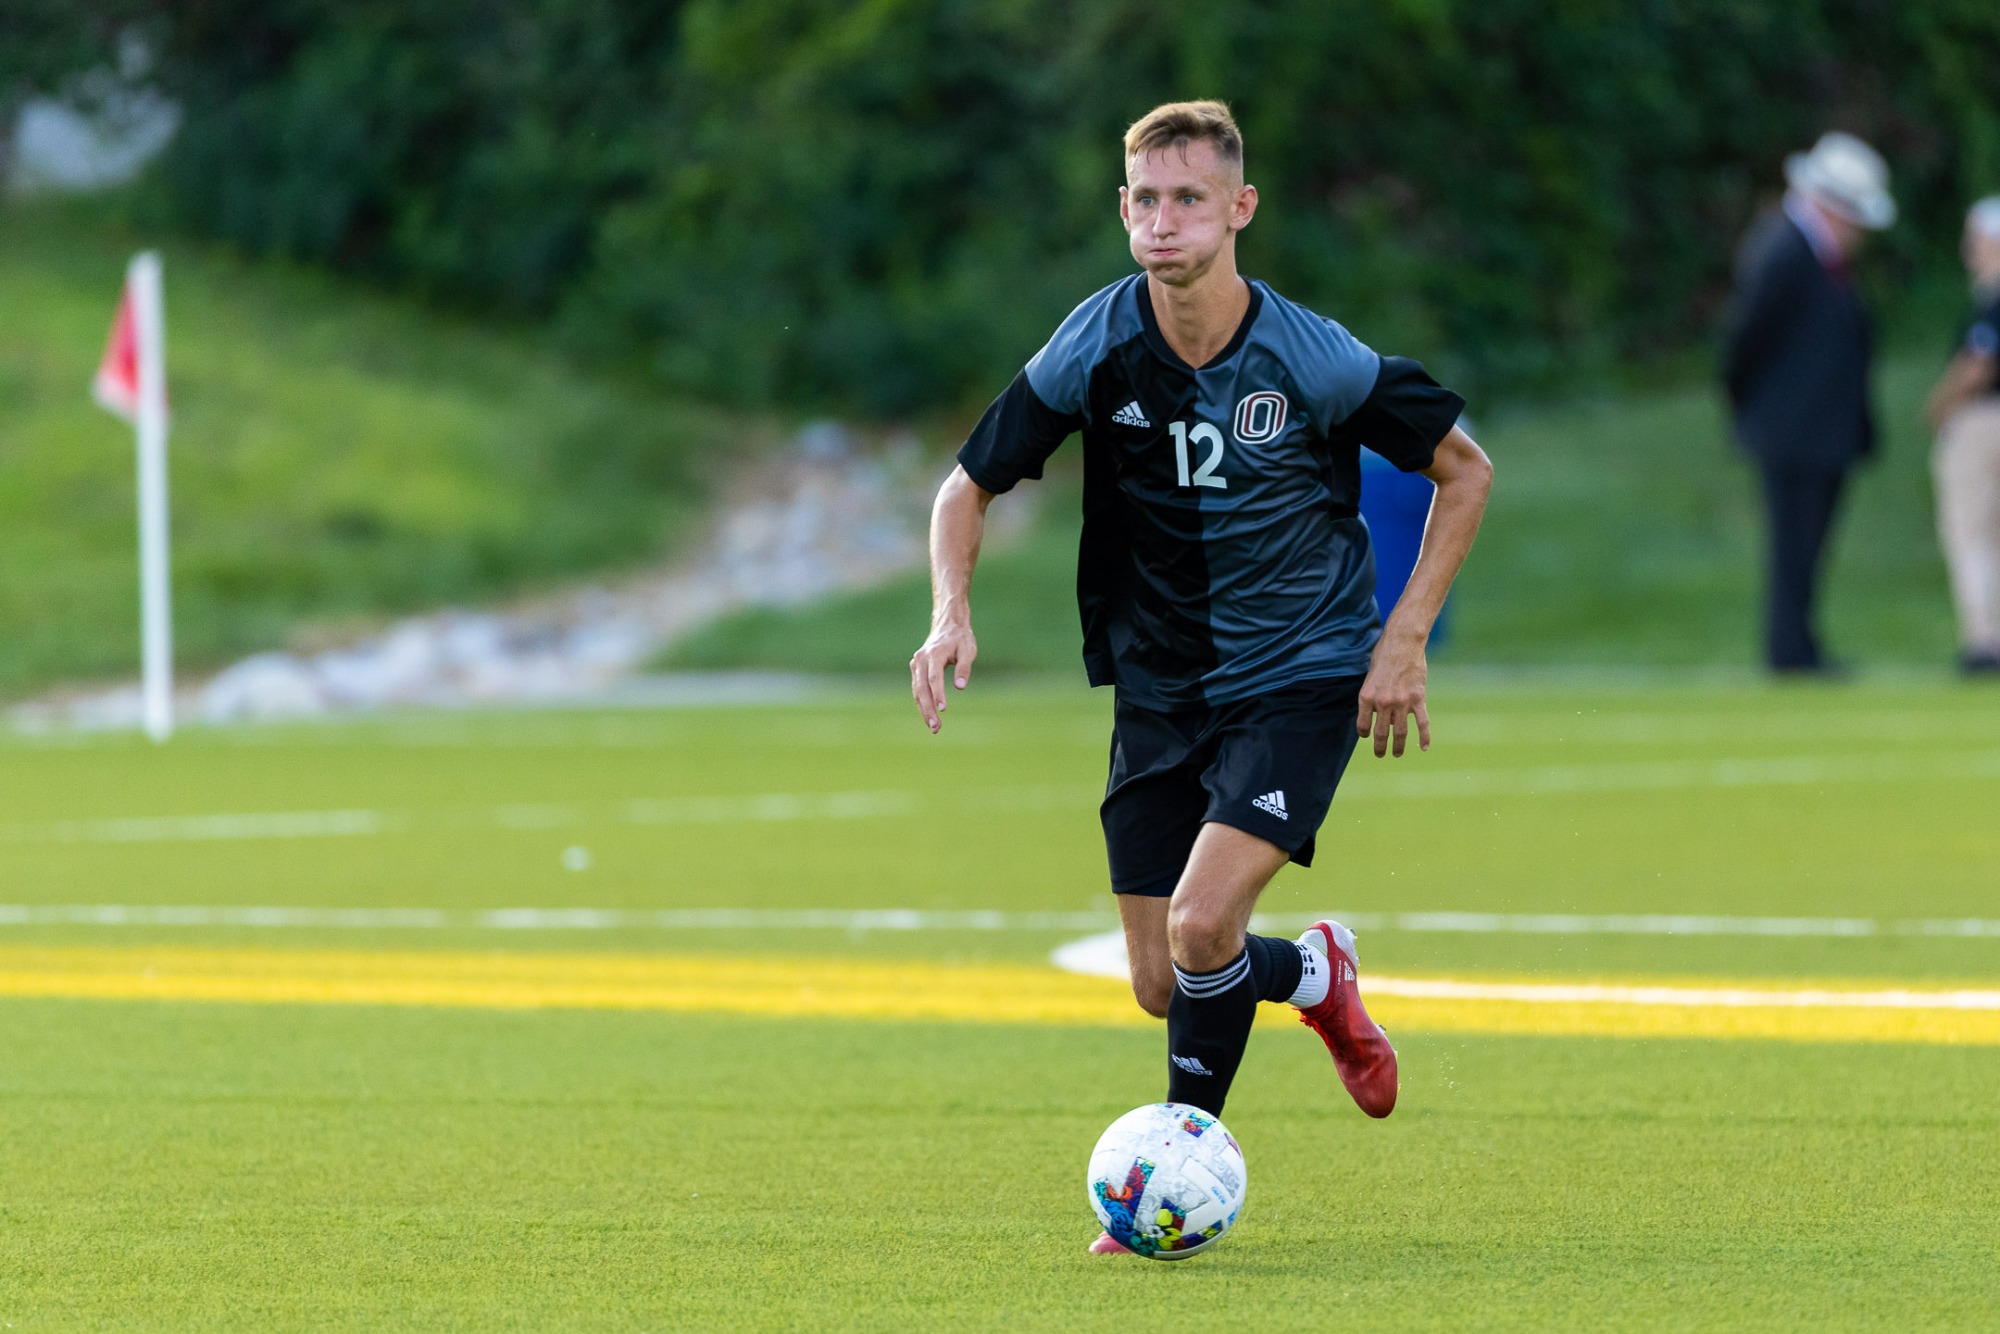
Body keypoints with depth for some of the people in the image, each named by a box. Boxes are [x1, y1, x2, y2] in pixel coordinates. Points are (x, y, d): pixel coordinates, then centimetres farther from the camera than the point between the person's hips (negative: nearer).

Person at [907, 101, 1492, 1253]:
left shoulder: (1309, 359, -18)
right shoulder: (1096, 348, -11)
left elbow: (1466, 469, -4)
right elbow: (974, 482, 1)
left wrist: (1405, 639, -9)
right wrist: (953, 614, -17)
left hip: (1301, 681, -4)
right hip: (1160, 690, 4)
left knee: (1203, 927, -22)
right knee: (1163, 985, 5)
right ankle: (1319, 975, 38)